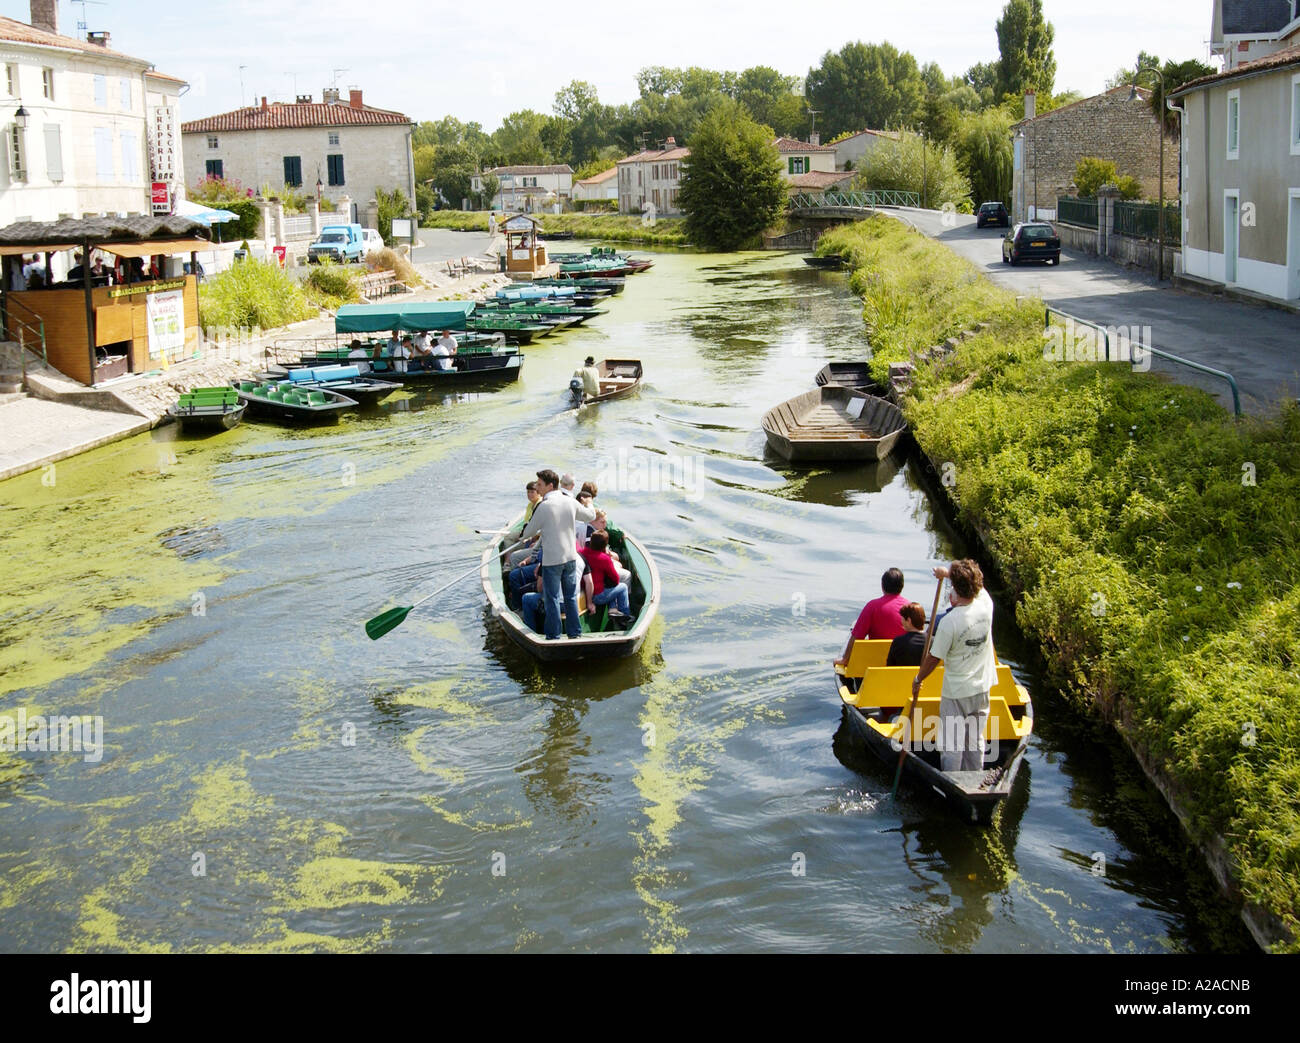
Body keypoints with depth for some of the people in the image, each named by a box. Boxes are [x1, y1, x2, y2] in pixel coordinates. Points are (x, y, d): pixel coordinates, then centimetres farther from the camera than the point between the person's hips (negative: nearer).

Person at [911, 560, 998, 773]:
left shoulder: (949, 622, -24)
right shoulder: (985, 604, -10)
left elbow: (934, 658, -13)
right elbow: (977, 586, 14)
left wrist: (918, 680, 2)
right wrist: (948, 573, 22)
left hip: (956, 693, -5)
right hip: (982, 688, 5)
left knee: (951, 744, 7)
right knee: (975, 742, 17)